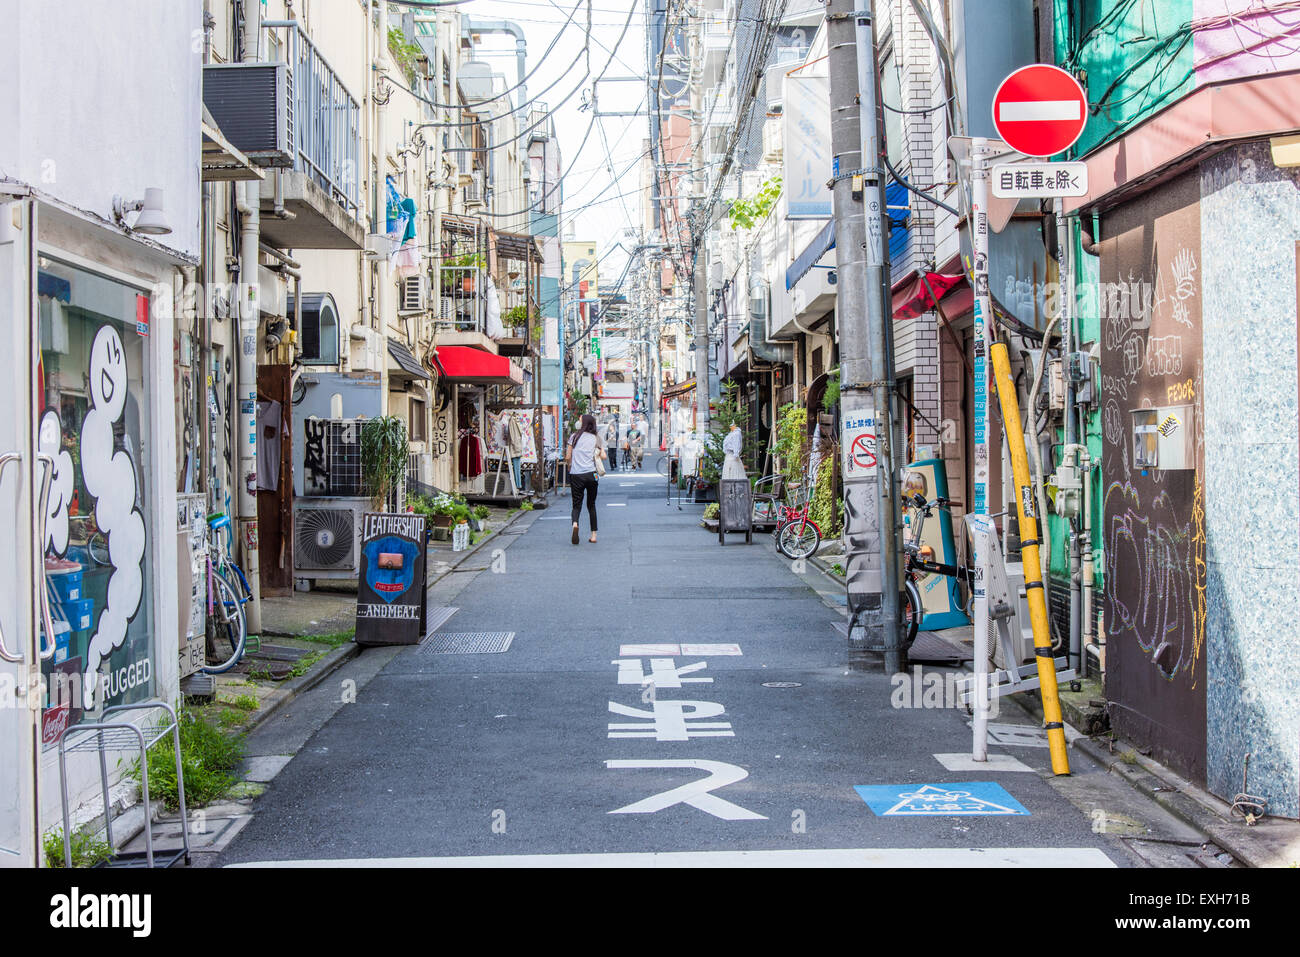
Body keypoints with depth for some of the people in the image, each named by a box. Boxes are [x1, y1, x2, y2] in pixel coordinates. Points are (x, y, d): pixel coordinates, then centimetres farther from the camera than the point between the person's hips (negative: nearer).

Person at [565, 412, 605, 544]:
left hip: (576, 475, -1)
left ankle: (575, 524, -28)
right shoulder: (595, 439, 5)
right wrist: (601, 449, 20)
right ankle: (593, 535, 12)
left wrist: (569, 466, 21)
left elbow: (567, 457, 1)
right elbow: (603, 456, -2)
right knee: (591, 505, 14)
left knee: (576, 504, 4)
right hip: (591, 474, 1)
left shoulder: (575, 437, 3)